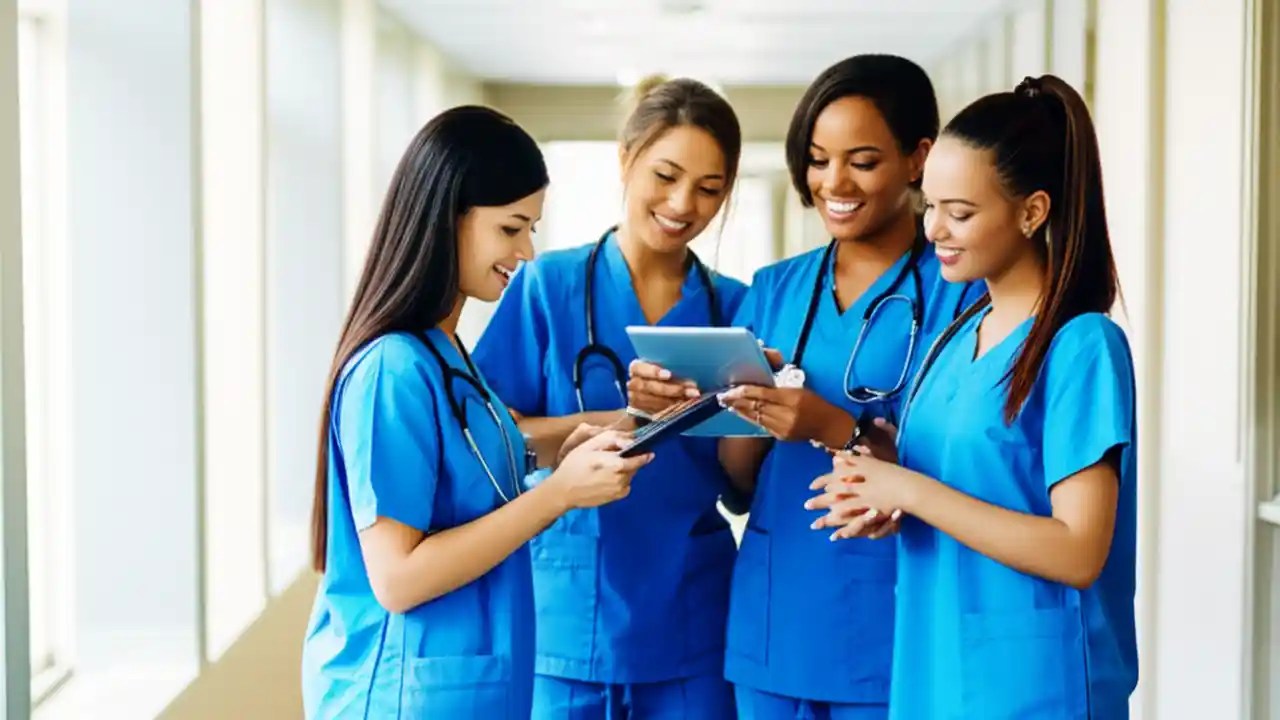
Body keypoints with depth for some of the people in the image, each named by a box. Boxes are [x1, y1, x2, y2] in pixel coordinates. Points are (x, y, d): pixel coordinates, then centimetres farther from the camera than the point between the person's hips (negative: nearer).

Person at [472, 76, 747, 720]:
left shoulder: (732, 305, 4)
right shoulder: (548, 284, -2)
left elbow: (741, 488, 4)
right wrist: (619, 421, -22)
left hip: (691, 624, 2)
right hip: (572, 619, -2)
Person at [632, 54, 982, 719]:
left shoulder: (957, 290, -7)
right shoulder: (774, 288, 8)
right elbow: (737, 478, 7)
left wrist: (837, 430, -24)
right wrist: (748, 411, -13)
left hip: (886, 633, -4)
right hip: (771, 623, 4)